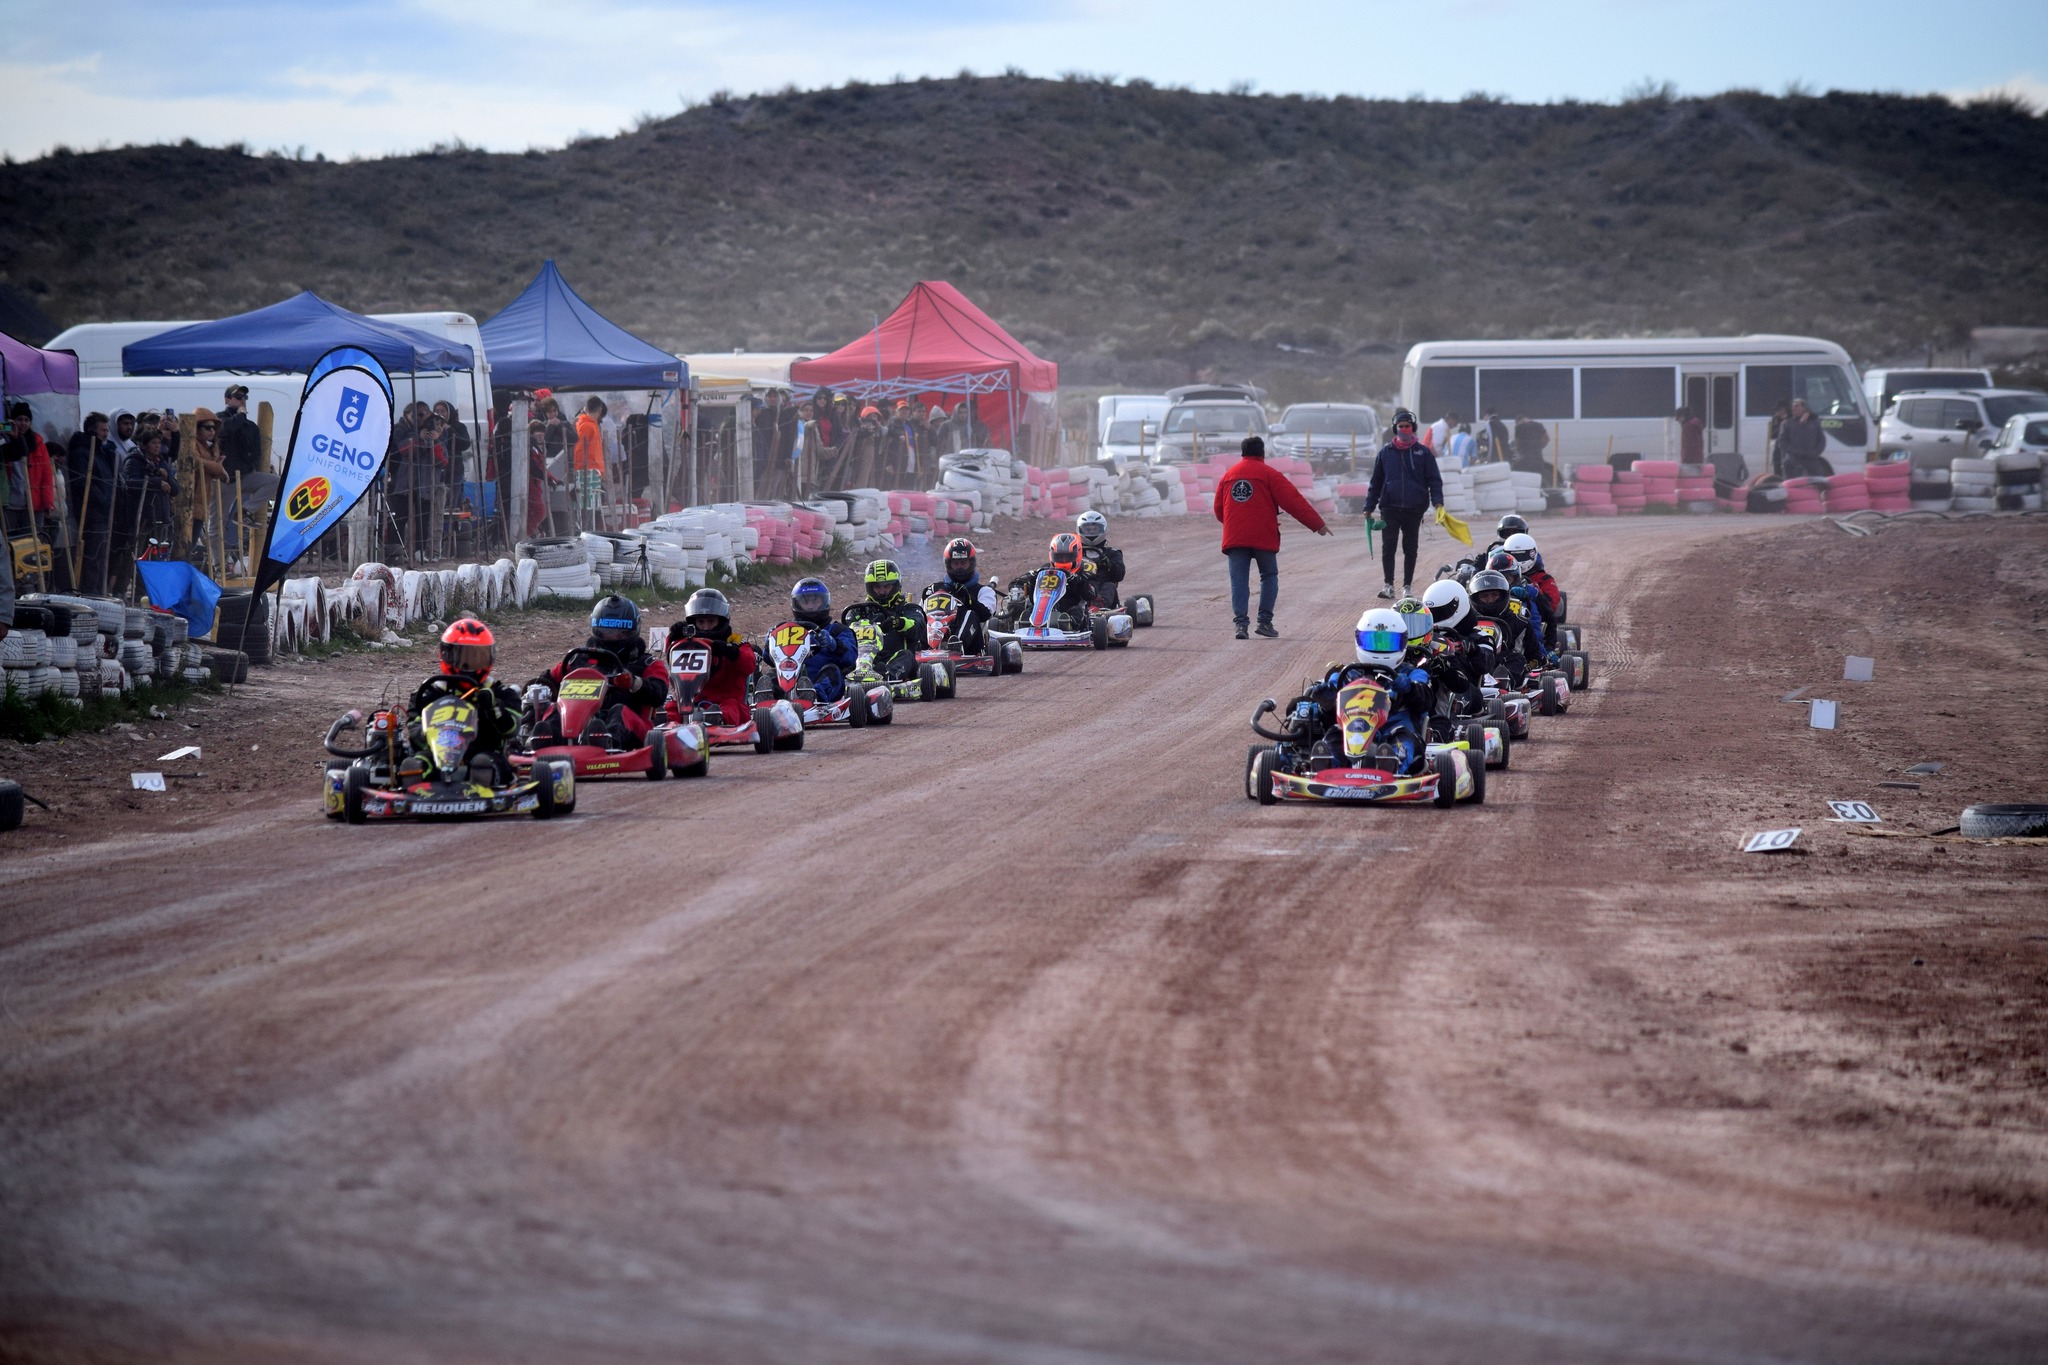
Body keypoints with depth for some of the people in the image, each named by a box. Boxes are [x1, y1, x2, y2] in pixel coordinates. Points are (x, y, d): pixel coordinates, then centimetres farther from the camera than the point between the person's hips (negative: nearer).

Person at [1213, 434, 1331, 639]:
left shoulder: (1228, 476, 12)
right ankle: (1265, 621, 3)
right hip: (1263, 537, -2)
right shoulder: (1269, 475, -1)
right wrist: (1317, 524, -1)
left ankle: (1240, 622, -12)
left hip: (1234, 538, 3)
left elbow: (1219, 509, 17)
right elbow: (1293, 501, -4)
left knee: (1239, 580, 2)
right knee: (1269, 576, 12)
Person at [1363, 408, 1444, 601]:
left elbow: (1434, 479, 4)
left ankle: (1407, 586, 13)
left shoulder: (1423, 453, 5)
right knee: (1388, 546, -8)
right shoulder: (1386, 452, 8)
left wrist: (1437, 501, -10)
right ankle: (1389, 585, -6)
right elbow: (1375, 482, 13)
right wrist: (1369, 507, 9)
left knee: (1410, 548, 5)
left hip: (1414, 508, 0)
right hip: (1390, 507, 0)